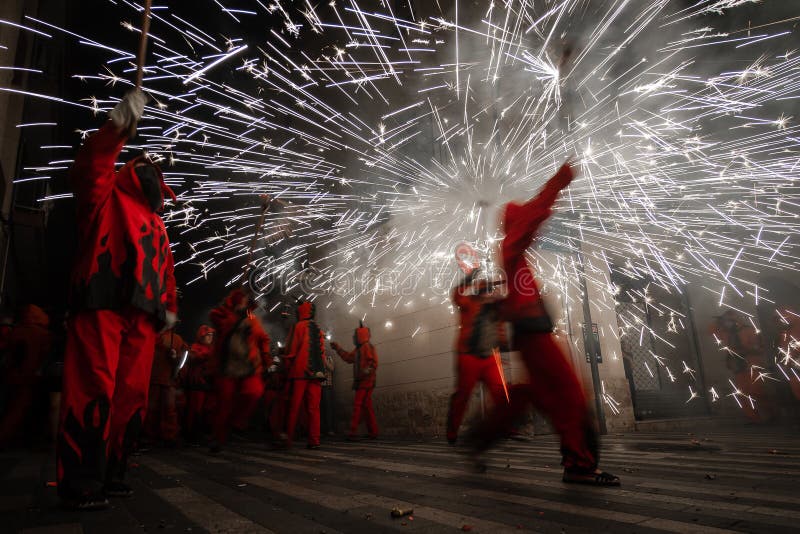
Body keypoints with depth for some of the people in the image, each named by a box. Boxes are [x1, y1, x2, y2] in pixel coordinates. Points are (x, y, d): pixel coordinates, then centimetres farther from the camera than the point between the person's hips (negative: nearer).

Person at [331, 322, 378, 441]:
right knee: (367, 407, 11)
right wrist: (338, 348, 30)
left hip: (366, 381, -10)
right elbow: (348, 357, 29)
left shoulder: (367, 347, -7)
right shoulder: (358, 349, 22)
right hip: (362, 382, 10)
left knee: (358, 405, -14)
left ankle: (353, 433, -17)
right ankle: (373, 432, 16)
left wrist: (365, 373, -28)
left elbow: (373, 363, -17)